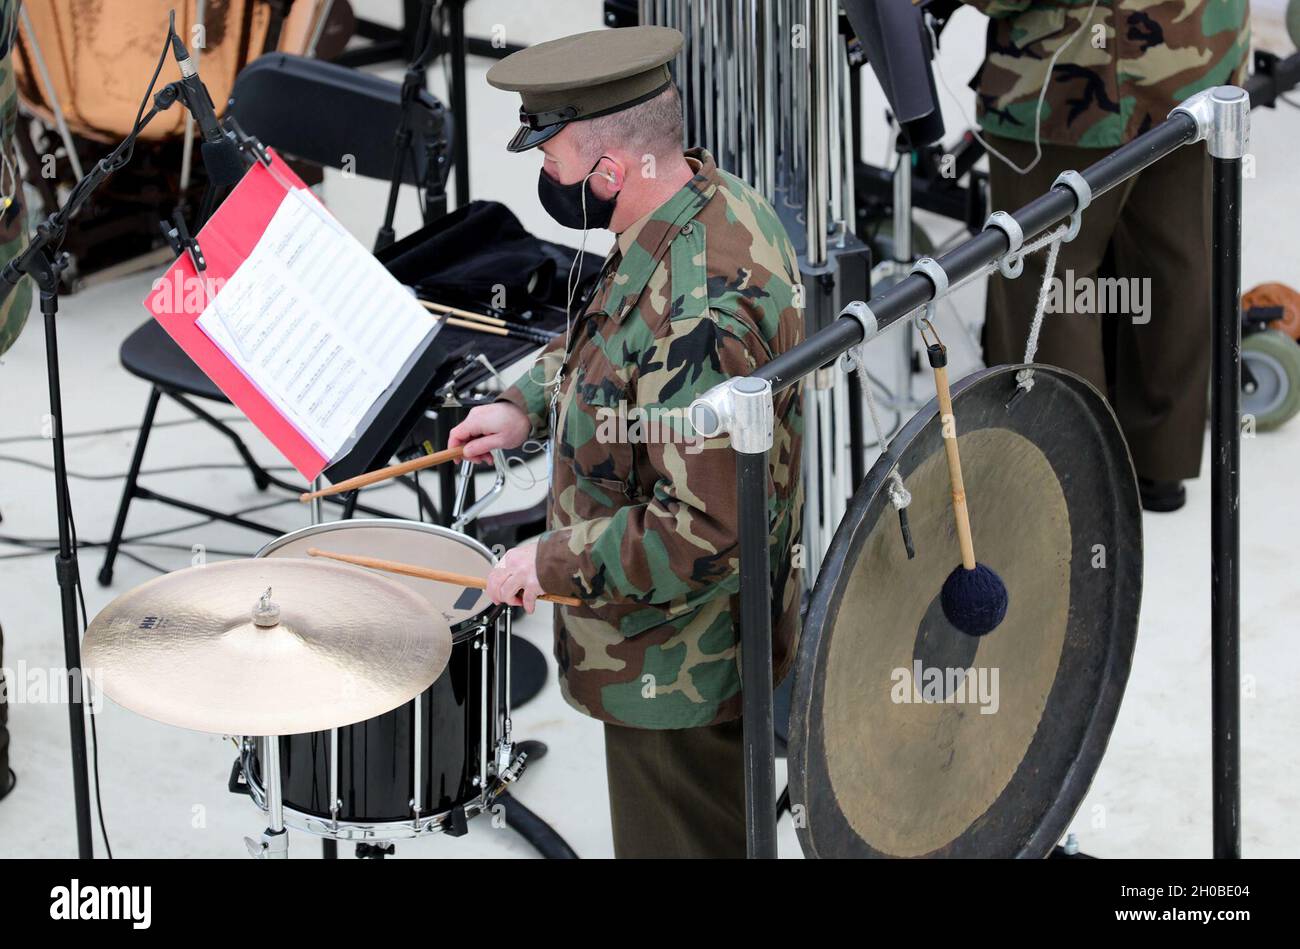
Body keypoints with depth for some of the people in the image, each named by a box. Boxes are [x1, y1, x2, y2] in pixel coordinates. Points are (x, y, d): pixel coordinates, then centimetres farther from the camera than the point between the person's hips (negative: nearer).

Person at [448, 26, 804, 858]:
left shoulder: (698, 315, -35)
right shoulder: (711, 195, -4)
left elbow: (702, 531, -34)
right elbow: (619, 335, 17)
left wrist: (557, 563, -22)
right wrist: (531, 404, 6)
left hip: (679, 663, -10)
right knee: (725, 831, 27)